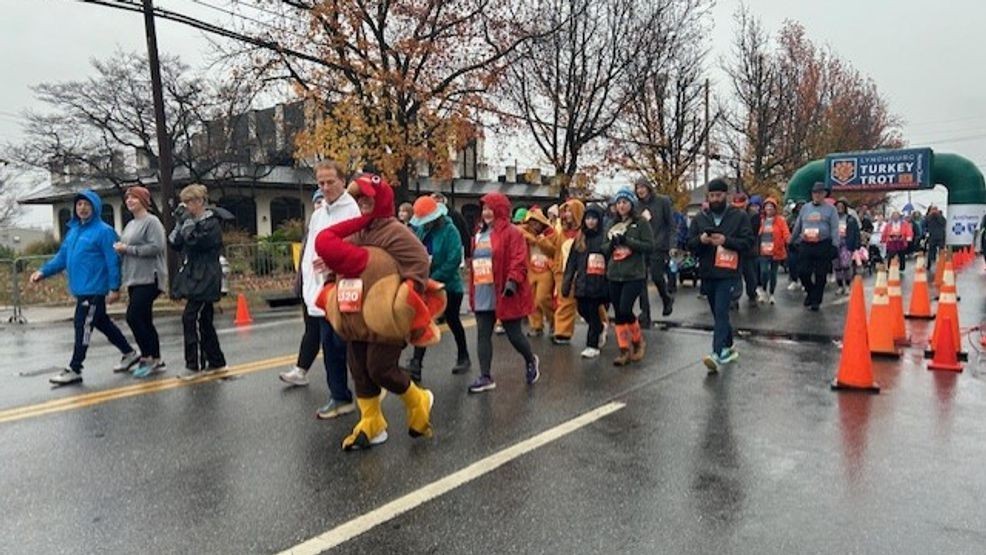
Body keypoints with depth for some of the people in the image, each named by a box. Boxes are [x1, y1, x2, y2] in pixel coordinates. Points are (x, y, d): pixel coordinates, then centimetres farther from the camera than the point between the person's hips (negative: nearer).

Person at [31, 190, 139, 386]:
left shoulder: (104, 231, -11)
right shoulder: (73, 230, 13)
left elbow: (113, 261, -14)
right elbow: (62, 257, 16)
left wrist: (114, 288, -18)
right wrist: (43, 271, 3)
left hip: (94, 289, -8)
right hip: (80, 289, 8)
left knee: (83, 327, -4)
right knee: (103, 323, 16)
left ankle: (74, 370, 4)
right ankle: (129, 353, 28)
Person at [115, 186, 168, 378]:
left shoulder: (152, 221, -7)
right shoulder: (130, 225, 18)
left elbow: (156, 247, -19)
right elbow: (126, 249, 24)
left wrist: (128, 249, -15)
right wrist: (119, 248, 2)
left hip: (148, 278, -9)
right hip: (134, 279, 9)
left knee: (133, 316, -13)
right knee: (144, 320, 9)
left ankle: (147, 357, -1)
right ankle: (156, 360, 15)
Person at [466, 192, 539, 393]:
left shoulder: (511, 233, -8)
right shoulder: (479, 234, 14)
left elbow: (518, 262, -16)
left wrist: (512, 281, -29)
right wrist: (473, 292, 16)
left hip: (503, 294, -7)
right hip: (483, 295, 7)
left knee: (513, 334, 4)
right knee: (483, 335, 4)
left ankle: (531, 361, 32)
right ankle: (485, 377, 11)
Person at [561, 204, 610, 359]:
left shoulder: (605, 238, -4)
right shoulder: (580, 239, 10)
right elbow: (571, 263, 11)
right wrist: (567, 283, 7)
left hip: (599, 282, -5)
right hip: (582, 282, 5)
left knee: (594, 314, -1)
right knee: (583, 311, 9)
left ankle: (592, 345, 11)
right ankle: (600, 329, 37)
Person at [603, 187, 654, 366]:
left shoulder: (641, 223, -1)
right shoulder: (613, 225, 14)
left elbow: (650, 247, -9)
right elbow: (604, 249, 15)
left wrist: (627, 240, -16)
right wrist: (612, 243, -7)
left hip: (634, 275, -5)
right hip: (614, 275, 5)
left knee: (625, 310, -14)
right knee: (618, 314, 5)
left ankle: (638, 342, 11)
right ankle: (625, 351, 14)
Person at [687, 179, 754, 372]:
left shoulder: (739, 216, 1)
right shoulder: (699, 219, 11)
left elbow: (748, 241, -4)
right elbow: (690, 244, 9)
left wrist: (726, 240, -18)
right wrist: (700, 240, -13)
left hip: (728, 274, -4)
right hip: (707, 274, 5)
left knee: (721, 312, -16)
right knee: (719, 314, 14)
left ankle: (718, 353, -21)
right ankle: (728, 348, 30)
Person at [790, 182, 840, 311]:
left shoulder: (830, 209, 4)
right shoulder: (805, 208, 13)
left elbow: (835, 229, -3)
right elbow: (797, 226, 18)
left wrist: (835, 246, -12)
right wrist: (792, 242, 18)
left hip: (823, 246, -3)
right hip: (805, 245, 3)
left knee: (820, 276, 2)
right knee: (803, 272, -1)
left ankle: (815, 301, 13)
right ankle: (811, 292, 25)